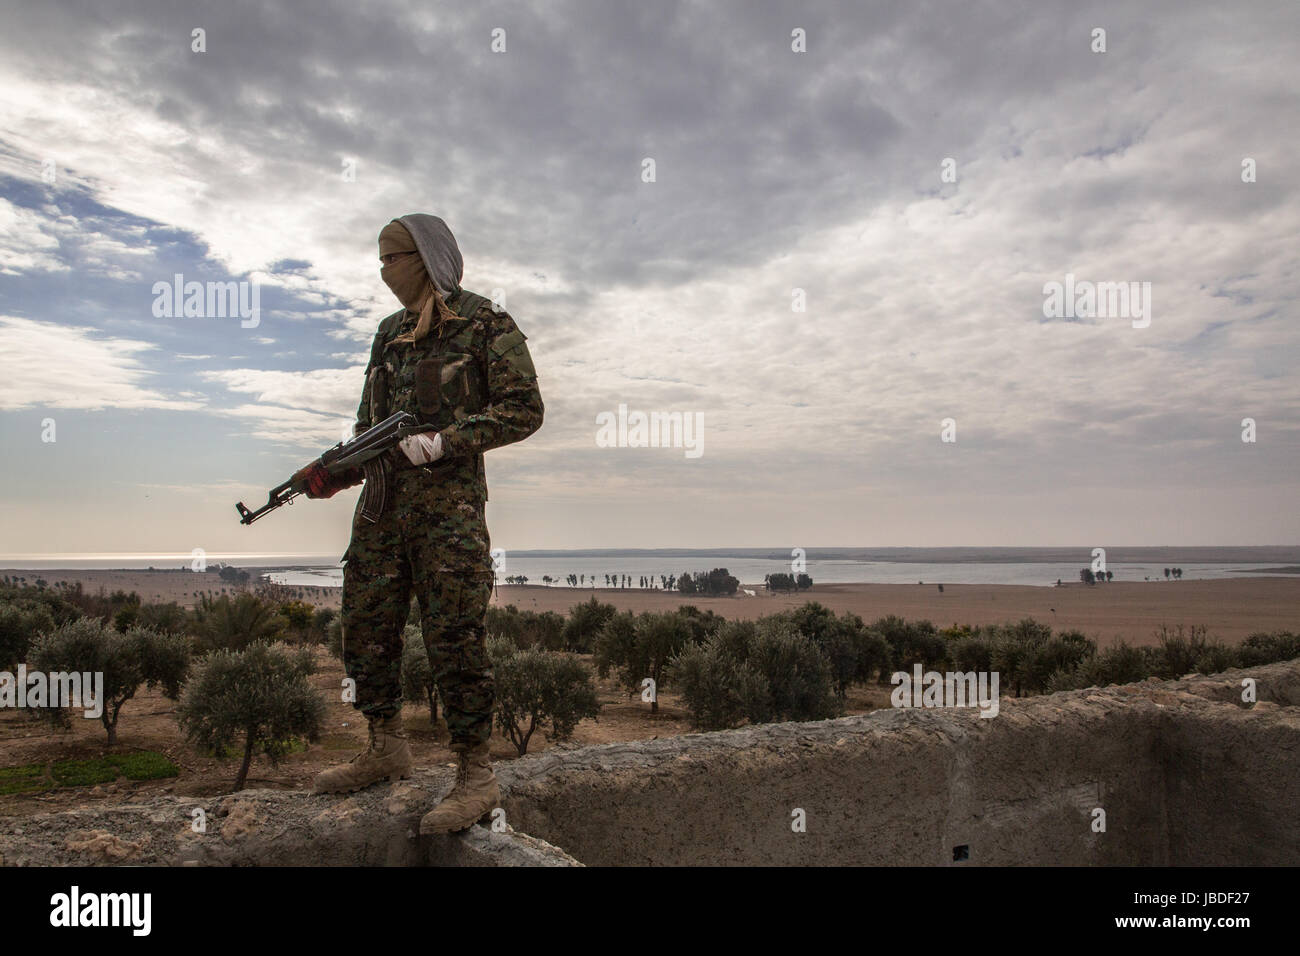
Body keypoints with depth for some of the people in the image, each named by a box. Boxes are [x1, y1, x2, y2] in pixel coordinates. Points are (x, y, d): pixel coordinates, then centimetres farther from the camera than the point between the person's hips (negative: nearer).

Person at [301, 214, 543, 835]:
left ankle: (476, 775, 3)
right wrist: (337, 471, 3)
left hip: (448, 500, -7)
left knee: (453, 634, -7)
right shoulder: (391, 332, 18)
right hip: (383, 498, 7)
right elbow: (371, 422, 20)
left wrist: (443, 440, -16)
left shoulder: (485, 325, -2)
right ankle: (386, 749, 27)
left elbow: (524, 409, -8)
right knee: (366, 626, 9)